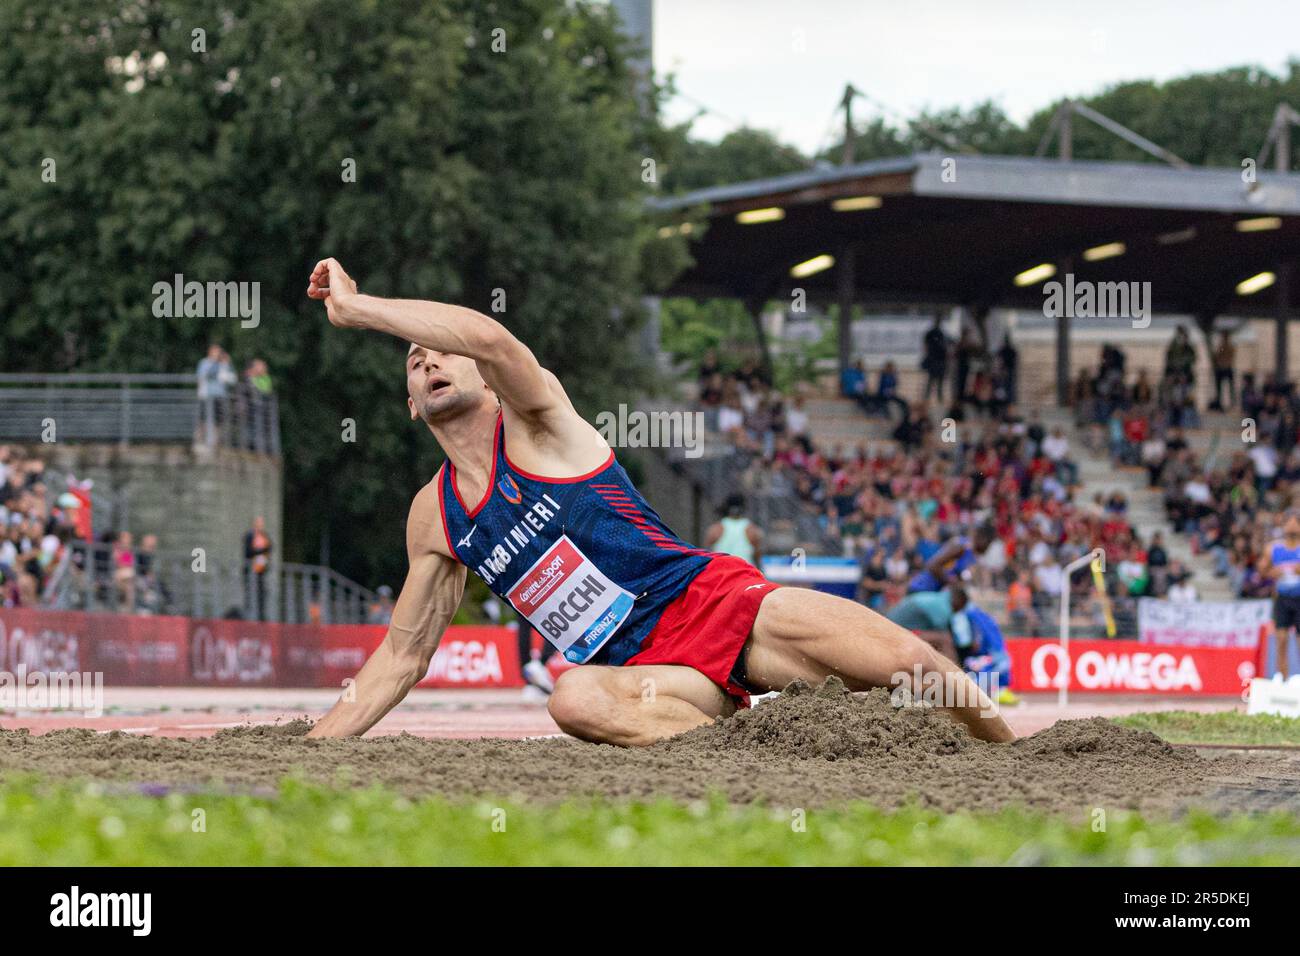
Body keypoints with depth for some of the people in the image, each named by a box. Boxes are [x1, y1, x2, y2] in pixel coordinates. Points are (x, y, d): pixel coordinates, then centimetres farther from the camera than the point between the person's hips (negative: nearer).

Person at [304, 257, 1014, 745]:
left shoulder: (536, 423, -2)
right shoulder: (433, 517, 12)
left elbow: (490, 338, -26)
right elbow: (401, 656, 18)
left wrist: (354, 308, -19)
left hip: (711, 595, -3)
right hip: (644, 670, 3)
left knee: (910, 664, -19)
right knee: (574, 699, -36)